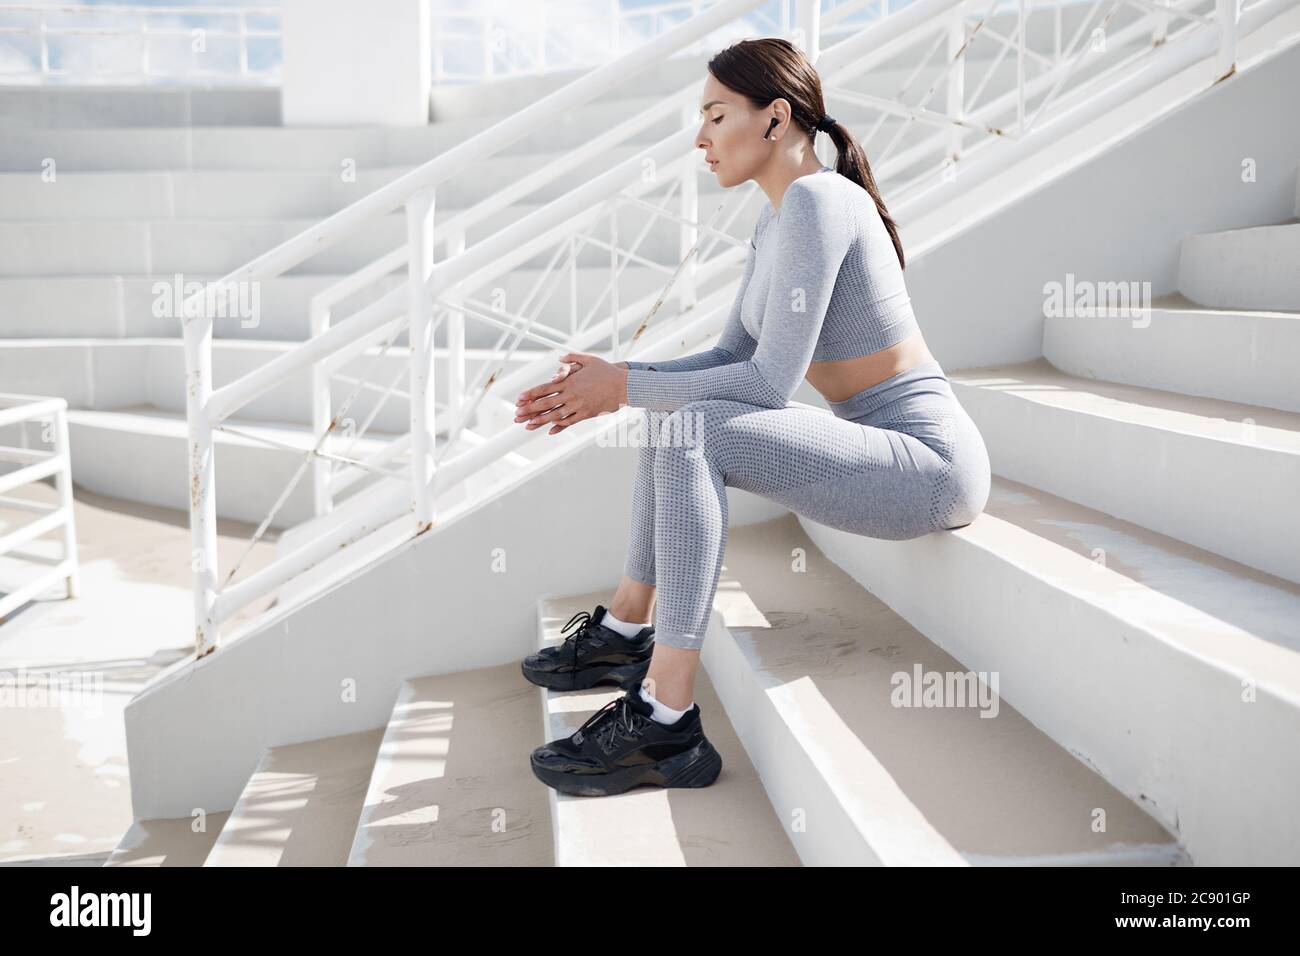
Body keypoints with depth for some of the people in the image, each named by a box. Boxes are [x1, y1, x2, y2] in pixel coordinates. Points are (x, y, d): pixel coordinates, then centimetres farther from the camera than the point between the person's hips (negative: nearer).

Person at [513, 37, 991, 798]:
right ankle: (626, 632, 17)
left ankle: (667, 724, -23)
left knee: (690, 431, -26)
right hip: (895, 454, 10)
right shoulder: (777, 221, 12)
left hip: (928, 464, -10)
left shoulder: (815, 200, -17)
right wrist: (618, 382, 1)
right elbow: (730, 361, 14)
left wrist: (626, 387, -14)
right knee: (678, 403, 12)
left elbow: (771, 381, -23)